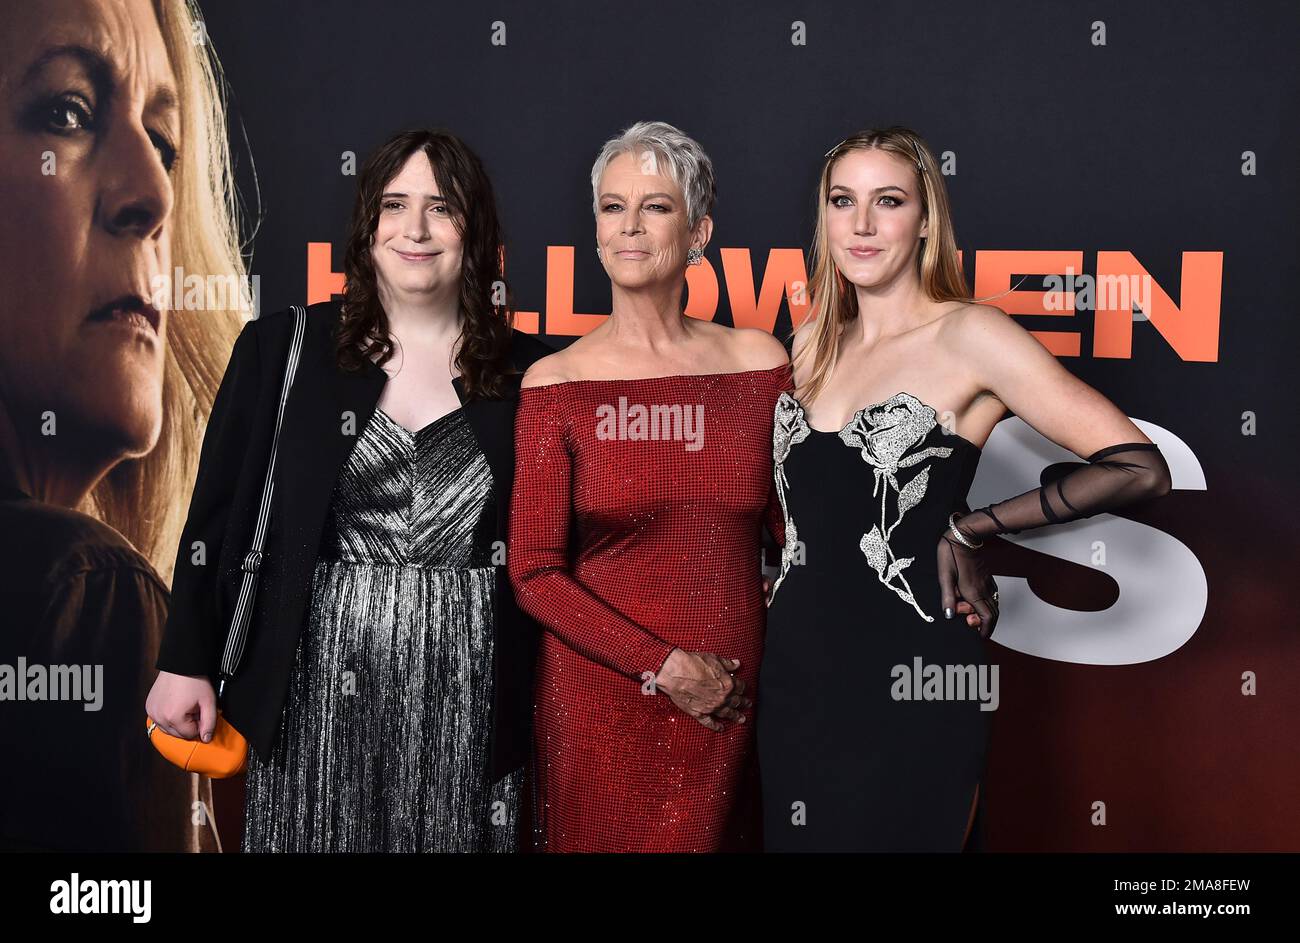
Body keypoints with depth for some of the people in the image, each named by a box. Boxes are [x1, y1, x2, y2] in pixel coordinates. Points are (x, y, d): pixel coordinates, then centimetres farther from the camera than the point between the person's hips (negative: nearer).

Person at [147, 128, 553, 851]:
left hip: (469, 697, 1)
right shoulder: (281, 350, 1)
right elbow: (217, 513, 3)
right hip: (321, 689, 0)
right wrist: (185, 662, 1)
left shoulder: (528, 371, 2)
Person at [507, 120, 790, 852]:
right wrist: (665, 666, -12)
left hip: (735, 698, 2)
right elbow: (534, 572, -7)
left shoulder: (759, 363, -1)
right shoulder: (556, 383, -6)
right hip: (601, 694, -1)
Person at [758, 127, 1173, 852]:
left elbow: (1139, 468, -17)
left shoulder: (969, 335, -10)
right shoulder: (814, 344, 8)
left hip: (908, 681, -5)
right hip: (797, 669, 6)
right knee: (797, 837, 16)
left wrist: (968, 530, -10)